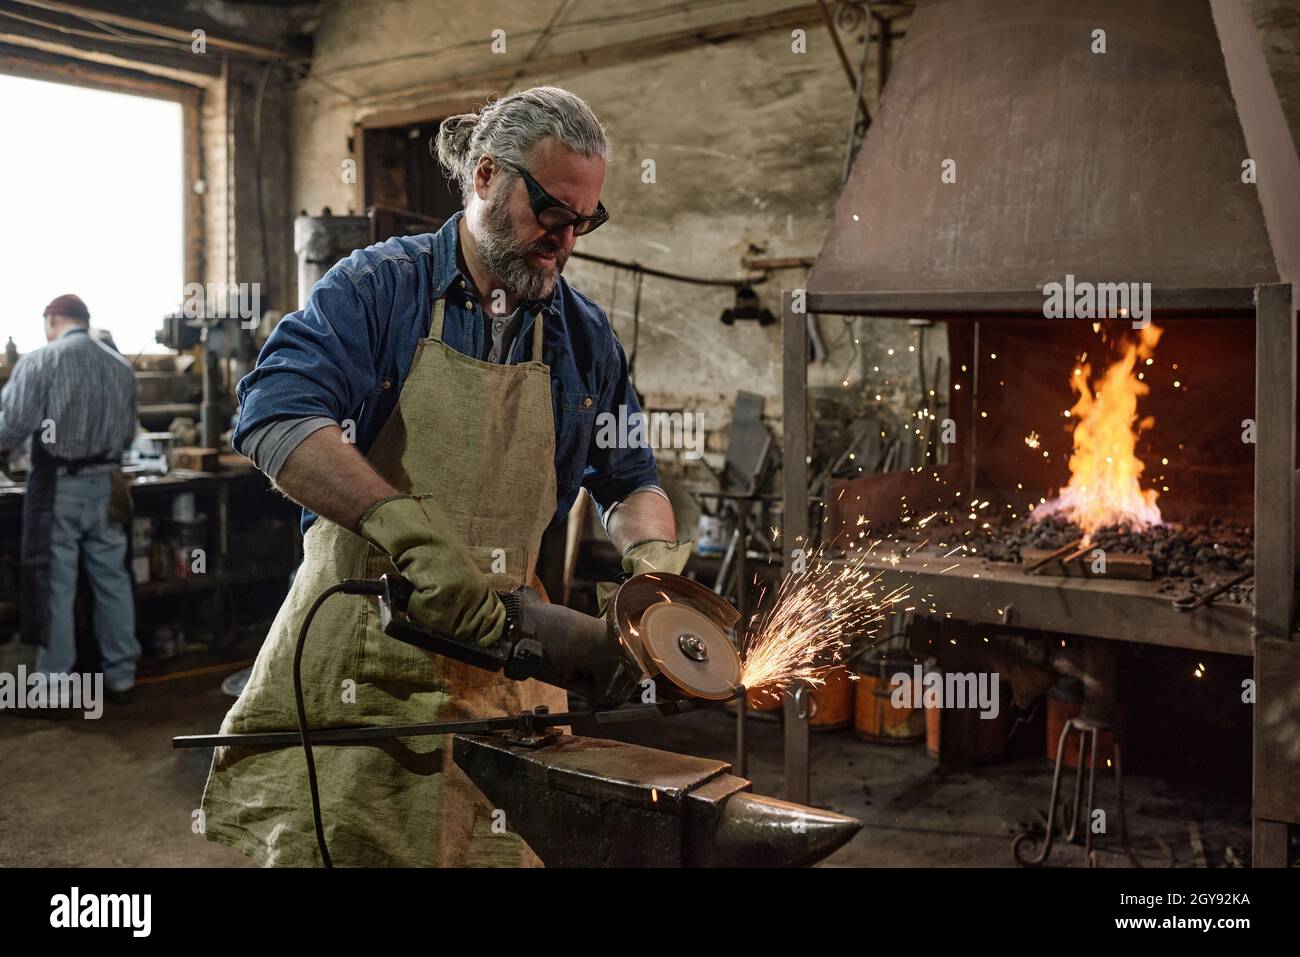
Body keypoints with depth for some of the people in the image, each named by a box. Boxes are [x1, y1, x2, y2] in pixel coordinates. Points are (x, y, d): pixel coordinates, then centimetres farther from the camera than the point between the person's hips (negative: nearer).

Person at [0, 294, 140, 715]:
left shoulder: (39, 361, -8)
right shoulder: (120, 365, 8)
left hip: (58, 486, -5)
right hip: (106, 484, 5)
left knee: (55, 587, 1)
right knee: (112, 581, 11)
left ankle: (54, 691, 7)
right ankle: (121, 678, 18)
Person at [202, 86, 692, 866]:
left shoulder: (584, 334, 9)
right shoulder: (379, 286, -4)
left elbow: (630, 480, 17)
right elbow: (276, 418, -19)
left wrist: (653, 557, -6)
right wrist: (414, 529, -32)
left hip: (502, 651, 3)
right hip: (357, 649, -3)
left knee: (511, 849, 2)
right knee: (320, 846, 4)